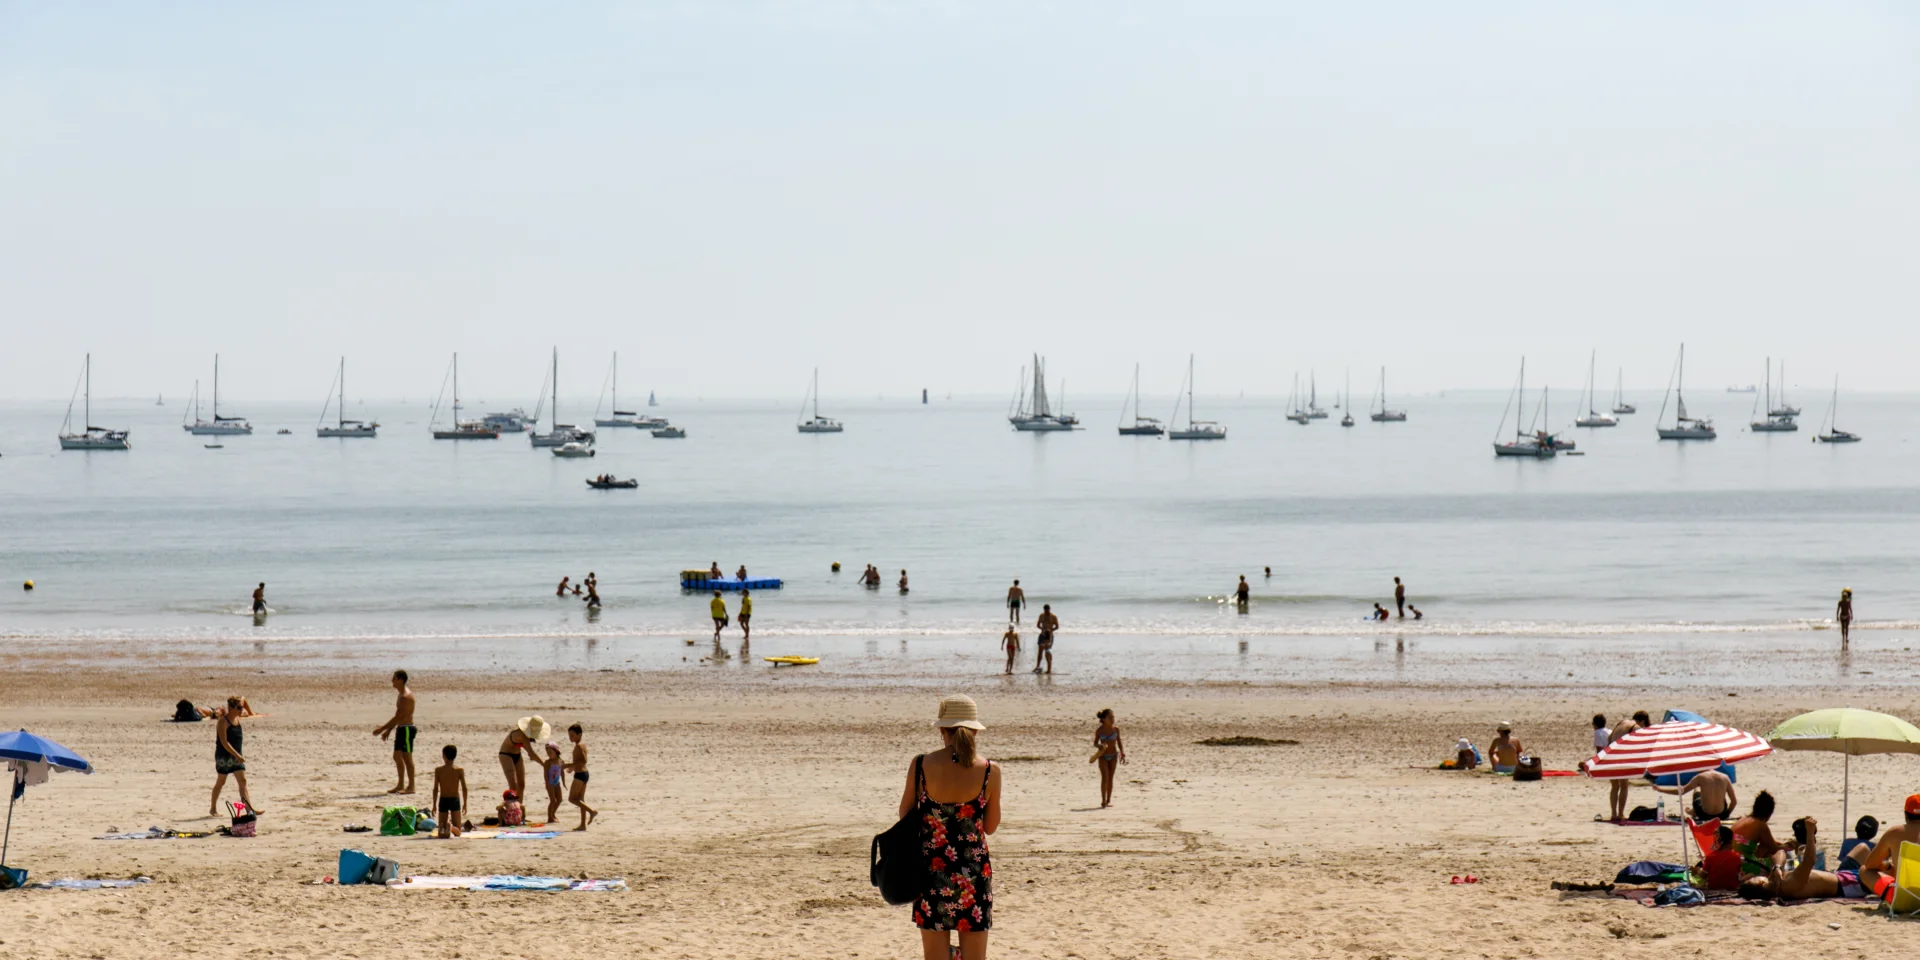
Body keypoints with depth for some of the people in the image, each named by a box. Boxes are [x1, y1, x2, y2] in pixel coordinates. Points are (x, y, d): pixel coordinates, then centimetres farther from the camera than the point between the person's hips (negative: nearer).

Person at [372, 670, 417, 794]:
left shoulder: (406, 696, -18)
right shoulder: (402, 695, 15)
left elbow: (398, 717, -21)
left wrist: (382, 728, -18)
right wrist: (388, 730, 21)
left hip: (407, 729, -10)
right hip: (401, 729, 10)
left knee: (407, 757, -7)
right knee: (397, 756, 12)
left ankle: (411, 786, -3)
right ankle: (400, 785, 18)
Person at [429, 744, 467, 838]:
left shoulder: (438, 770, -4)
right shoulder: (459, 770, -3)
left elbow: (435, 789, -3)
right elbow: (464, 788, -2)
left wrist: (434, 805, 5)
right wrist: (465, 803, 11)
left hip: (443, 800, 0)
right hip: (455, 800, 0)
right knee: (457, 831, 5)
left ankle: (443, 828, -26)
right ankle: (451, 827, -31)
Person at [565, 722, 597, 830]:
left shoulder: (579, 746, -16)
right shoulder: (582, 744, 14)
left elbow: (584, 760, -24)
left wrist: (570, 765, -21)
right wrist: (572, 766, 19)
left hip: (580, 774, -10)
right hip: (584, 773, 10)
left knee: (572, 798, -7)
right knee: (580, 799, 12)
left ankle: (591, 811, -11)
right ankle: (583, 824, 12)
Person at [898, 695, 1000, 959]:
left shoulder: (921, 766, -7)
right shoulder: (989, 771, -7)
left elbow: (905, 815, 5)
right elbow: (991, 826, 4)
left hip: (931, 871, 0)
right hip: (974, 873, 0)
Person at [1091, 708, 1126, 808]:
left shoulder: (1116, 728, -6)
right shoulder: (1099, 730, -11)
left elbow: (1119, 741, 5)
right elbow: (1095, 743, -2)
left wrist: (1122, 753, 1)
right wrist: (1100, 746, -24)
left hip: (1113, 756, 2)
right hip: (1103, 756, -2)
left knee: (1110, 778, 5)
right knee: (1105, 777, -11)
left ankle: (1109, 800, 13)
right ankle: (1103, 800, -7)